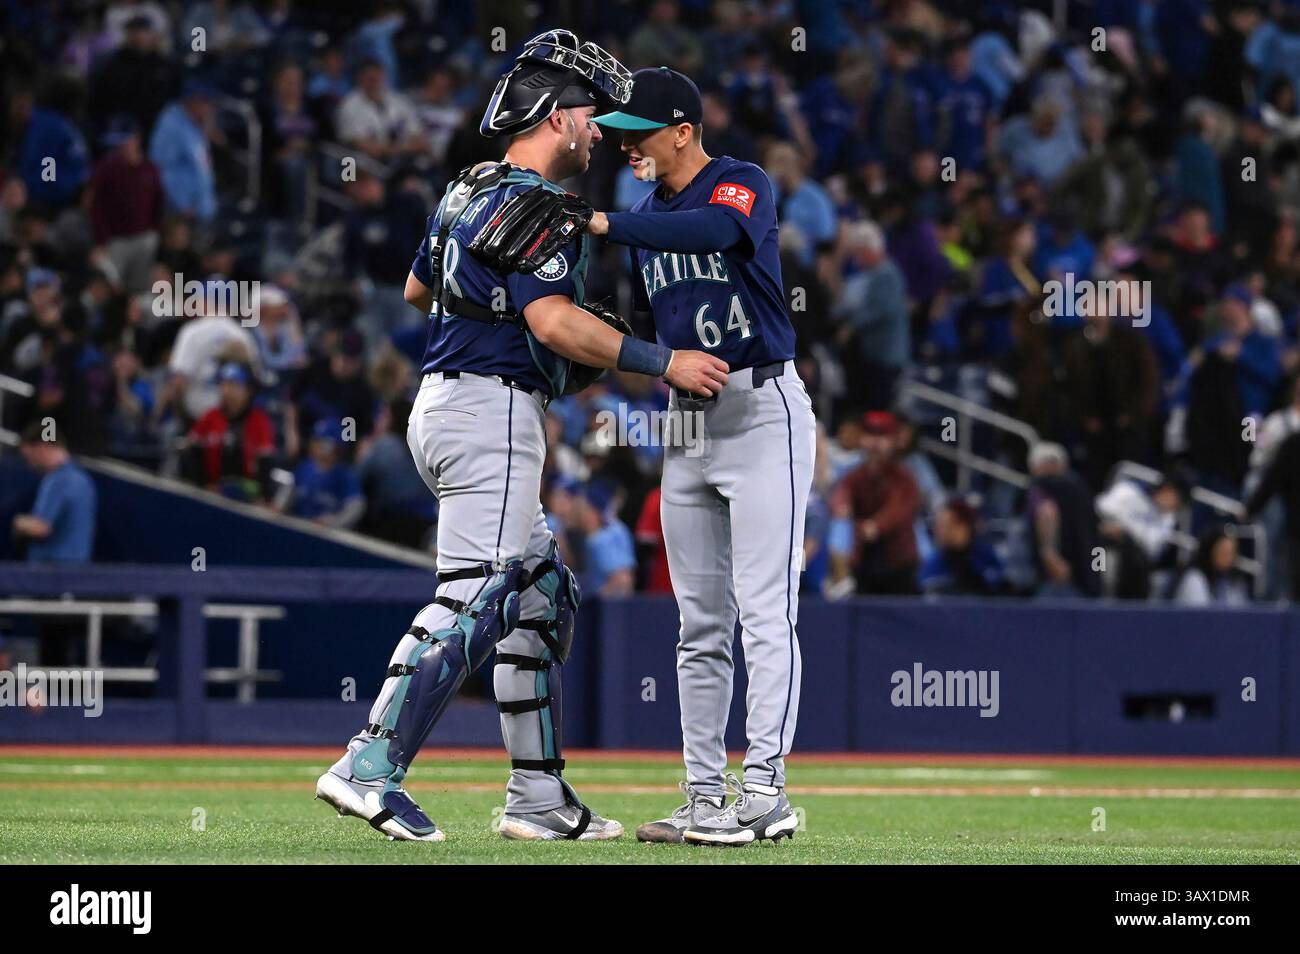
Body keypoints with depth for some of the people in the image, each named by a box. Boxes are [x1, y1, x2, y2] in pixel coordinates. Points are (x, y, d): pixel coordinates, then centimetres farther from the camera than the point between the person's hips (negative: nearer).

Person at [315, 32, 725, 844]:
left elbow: (418, 289, 30)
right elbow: (554, 322, -26)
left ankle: (540, 798, 13)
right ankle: (370, 769, -21)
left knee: (541, 593, 13)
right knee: (474, 600, -15)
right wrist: (662, 363, -24)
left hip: (447, 405, 11)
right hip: (492, 410, -11)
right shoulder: (532, 206, -14)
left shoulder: (469, 192, 16)